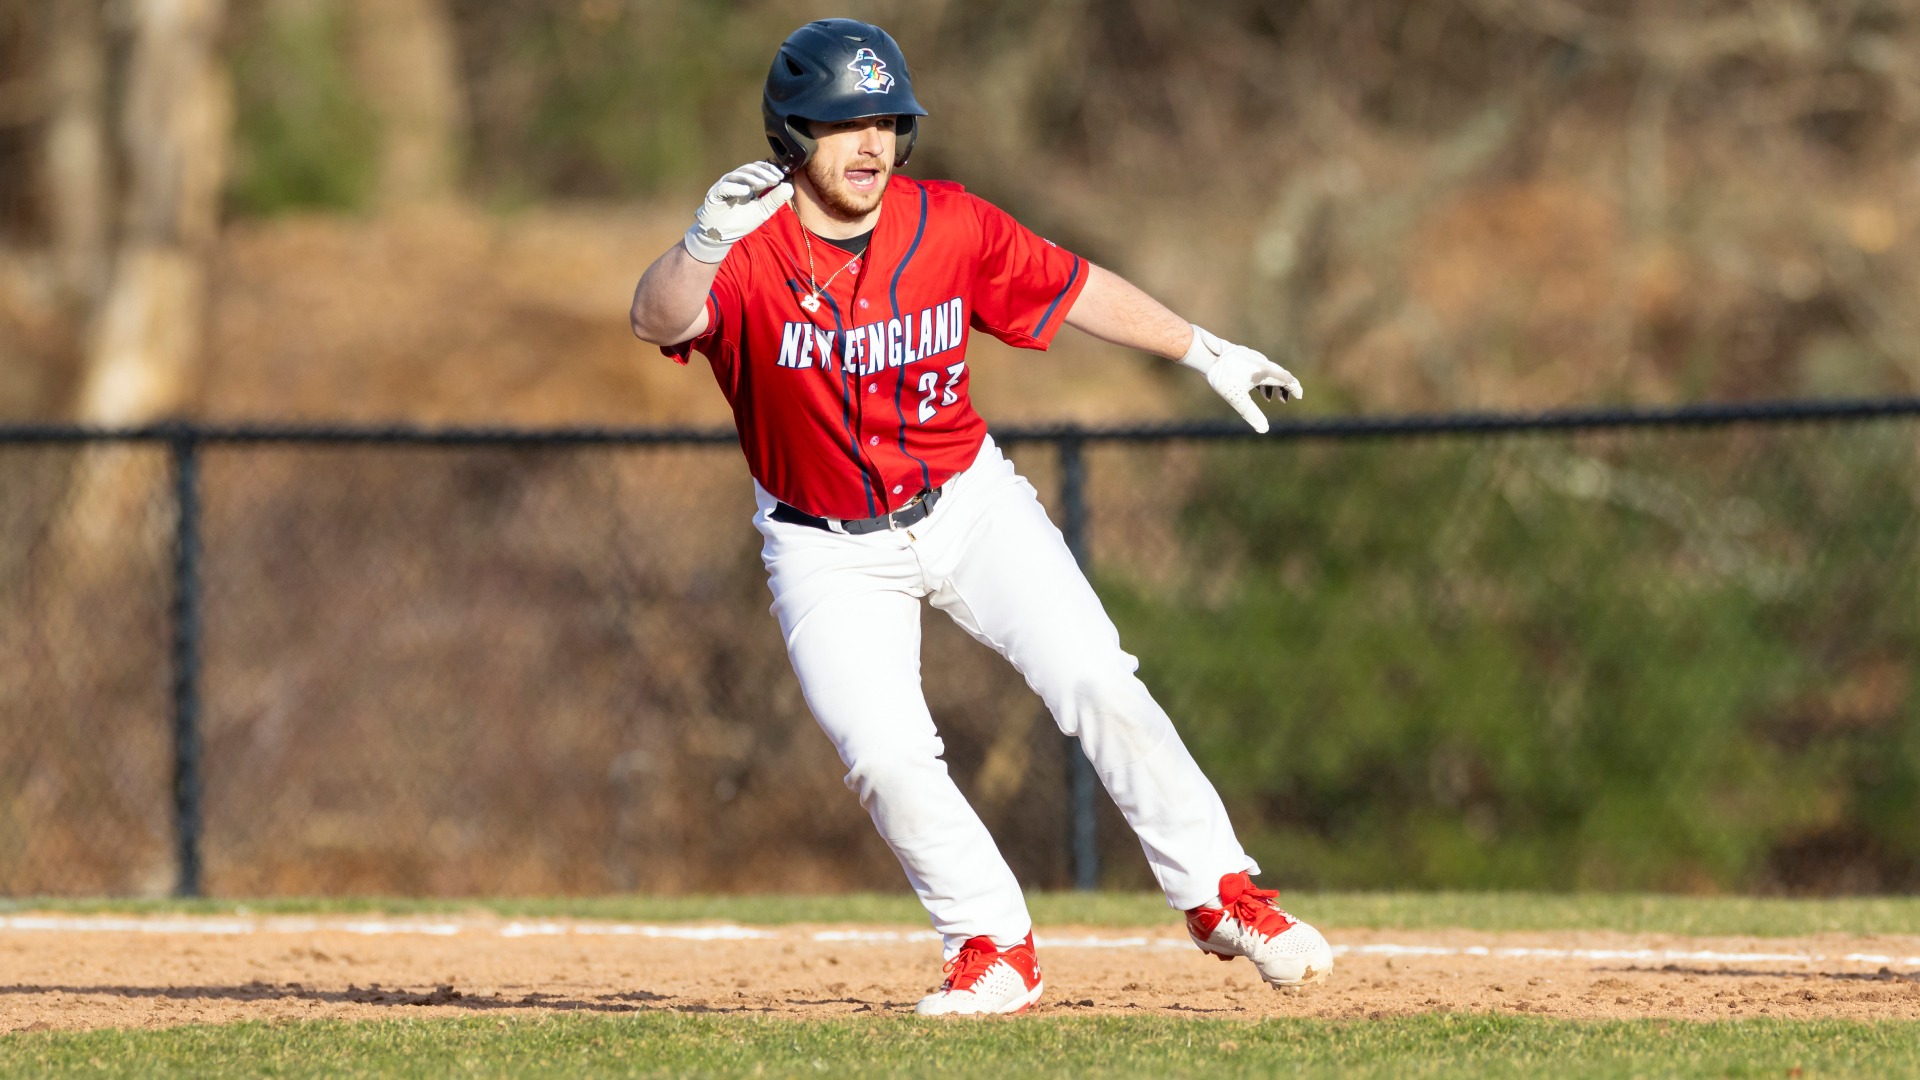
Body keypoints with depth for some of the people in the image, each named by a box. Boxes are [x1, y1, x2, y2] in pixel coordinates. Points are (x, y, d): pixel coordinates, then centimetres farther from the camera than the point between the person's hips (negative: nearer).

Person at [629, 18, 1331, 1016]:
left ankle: (1217, 895, 5)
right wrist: (704, 242, -63)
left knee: (1098, 683, -10)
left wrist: (1206, 353, 10)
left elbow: (1077, 289, 4)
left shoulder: (948, 228, -12)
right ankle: (995, 951, 5)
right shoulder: (748, 249, -22)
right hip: (829, 551, -2)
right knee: (884, 756, -16)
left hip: (969, 505, 2)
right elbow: (656, 318, -43)